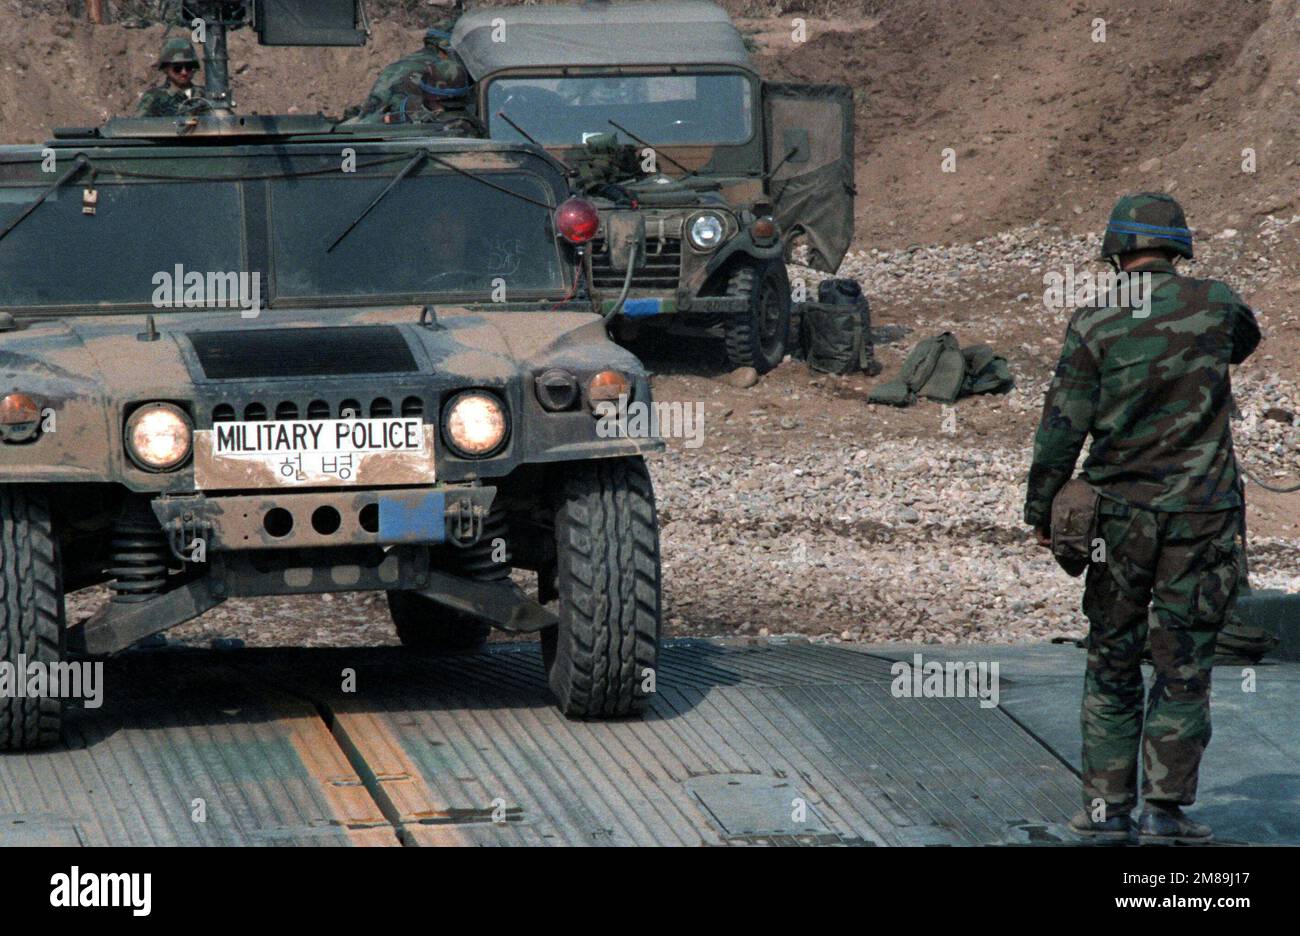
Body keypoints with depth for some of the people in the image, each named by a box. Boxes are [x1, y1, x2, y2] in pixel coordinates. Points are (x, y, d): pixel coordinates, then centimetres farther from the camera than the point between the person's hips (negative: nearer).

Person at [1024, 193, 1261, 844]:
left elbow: (1062, 425, -6)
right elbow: (1245, 341, 21)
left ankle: (1106, 806, 11)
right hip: (1201, 514, 0)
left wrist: (1041, 509, 5)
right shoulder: (1213, 304, -4)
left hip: (1121, 514, 0)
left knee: (1112, 663, 11)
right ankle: (1165, 809, 1)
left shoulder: (1095, 325, -6)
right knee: (1184, 667, 4)